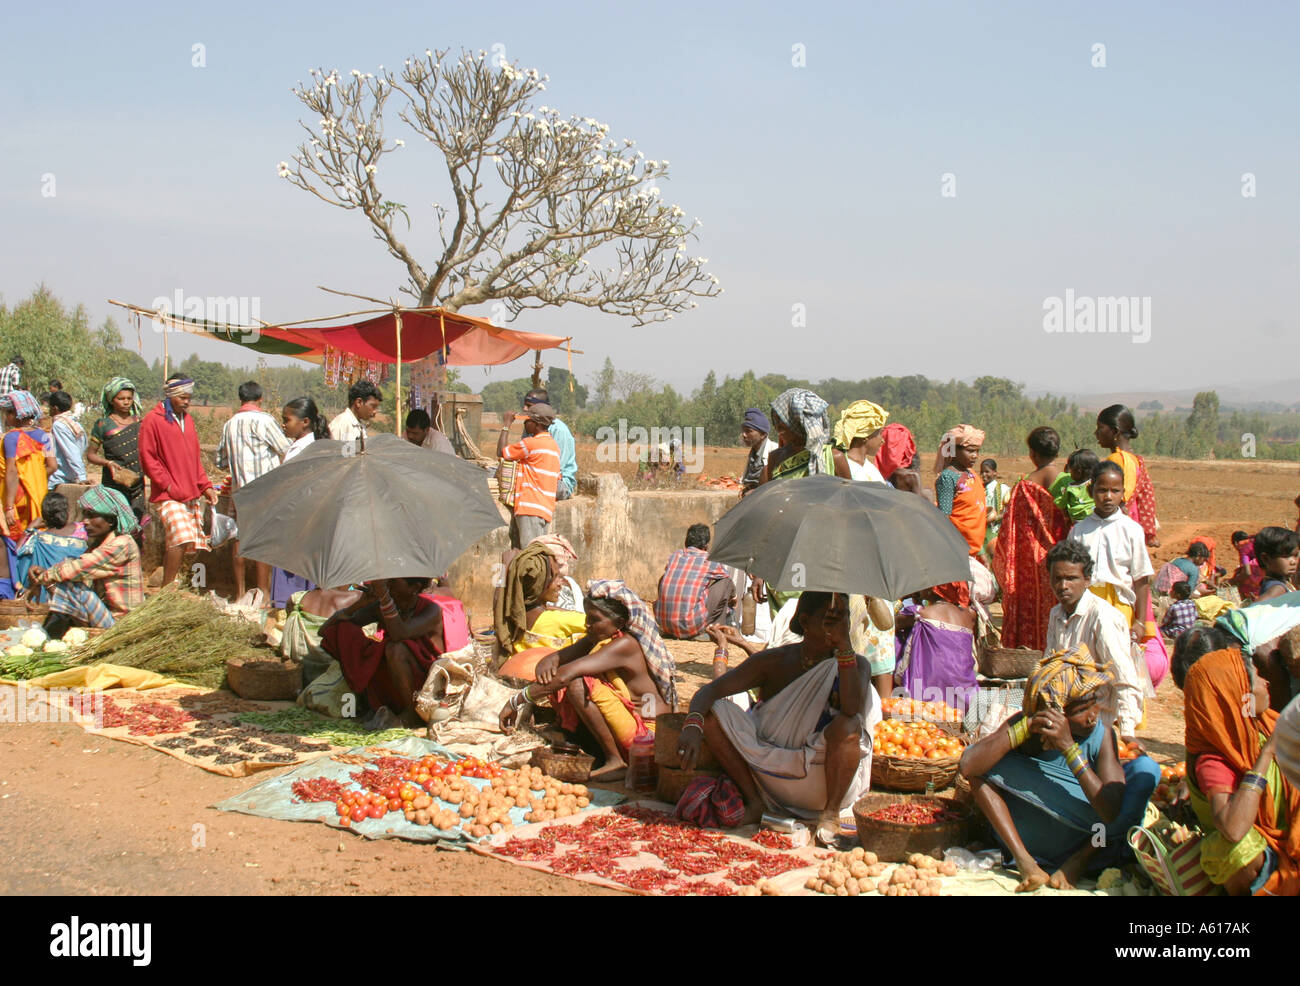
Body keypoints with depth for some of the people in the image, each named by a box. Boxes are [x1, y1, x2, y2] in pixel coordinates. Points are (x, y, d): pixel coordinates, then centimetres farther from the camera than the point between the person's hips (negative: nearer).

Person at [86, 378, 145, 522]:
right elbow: (90, 455, 2)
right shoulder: (103, 425, -1)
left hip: (137, 483, 4)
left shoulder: (138, 422, 10)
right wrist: (108, 463, -16)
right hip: (114, 484, -4)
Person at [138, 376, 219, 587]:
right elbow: (147, 458, -7)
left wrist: (205, 486, 12)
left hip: (191, 495, 7)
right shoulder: (153, 420, -5)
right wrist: (167, 485, -12)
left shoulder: (187, 419, 17)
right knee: (181, 538, -21)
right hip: (169, 496, -7)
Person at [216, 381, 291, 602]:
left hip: (238, 488, 6)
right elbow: (286, 450, -3)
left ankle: (239, 592, 15)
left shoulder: (229, 424, 10)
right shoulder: (262, 420, -8)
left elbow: (220, 461, 19)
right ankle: (264, 594, -3)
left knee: (238, 537, 9)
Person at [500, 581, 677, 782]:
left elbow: (566, 675, -28)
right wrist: (545, 664, -19)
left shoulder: (625, 645, -21)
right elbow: (555, 658, 6)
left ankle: (615, 762, -16)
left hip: (648, 734, -9)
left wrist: (517, 701, -26)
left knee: (578, 684, -24)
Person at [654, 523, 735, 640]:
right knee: (725, 582, 8)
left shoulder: (674, 556, 14)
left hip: (663, 623, 4)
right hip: (692, 625, -4)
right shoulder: (711, 561, 4)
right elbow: (732, 592, 22)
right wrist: (731, 601, 46)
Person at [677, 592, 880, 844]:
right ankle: (754, 803, -2)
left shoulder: (856, 665, -6)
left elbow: (853, 708, -29)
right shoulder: (774, 662, -4)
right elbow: (710, 690, -10)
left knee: (848, 725, -32)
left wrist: (844, 644, -32)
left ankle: (830, 815, -12)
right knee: (711, 712, -14)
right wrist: (692, 725, -32)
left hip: (822, 779, -2)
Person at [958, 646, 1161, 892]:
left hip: (1087, 839, 0)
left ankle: (1078, 861, -14)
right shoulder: (1022, 724, -13)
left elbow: (1112, 811, -29)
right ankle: (1025, 862, -18)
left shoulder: (1102, 735, -16)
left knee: (1146, 769, -18)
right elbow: (968, 766, -28)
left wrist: (1069, 747, -34)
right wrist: (1026, 727, -33)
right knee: (982, 762, -16)